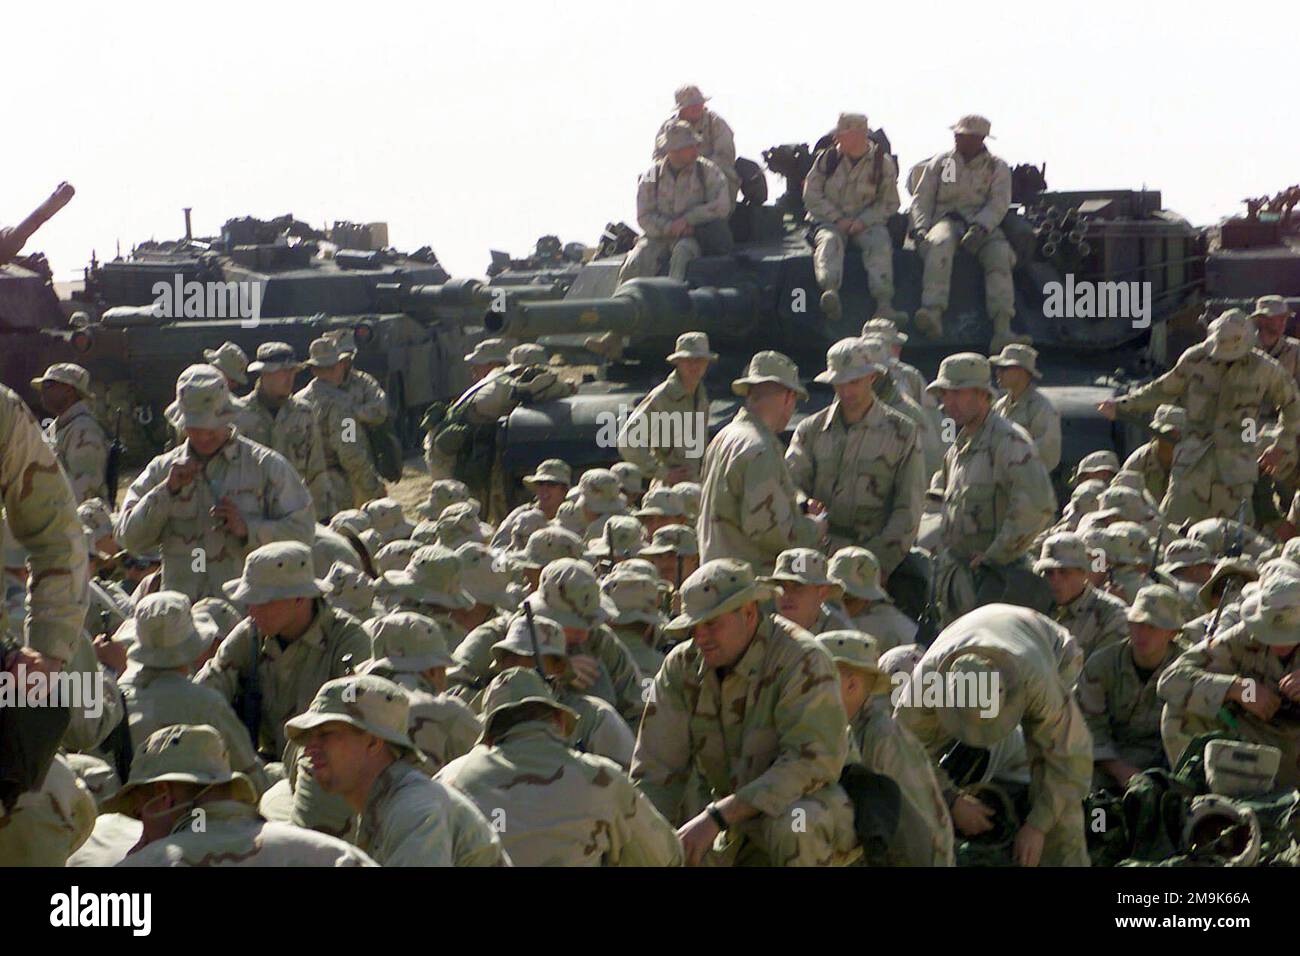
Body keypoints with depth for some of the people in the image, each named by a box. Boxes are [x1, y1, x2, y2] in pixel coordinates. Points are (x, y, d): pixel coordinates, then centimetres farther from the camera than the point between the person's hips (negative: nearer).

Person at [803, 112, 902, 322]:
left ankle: (884, 303, -42)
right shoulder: (827, 158, 5)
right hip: (830, 220, 0)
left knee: (880, 241, -31)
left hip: (866, 223, 0)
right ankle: (830, 291, -59)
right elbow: (812, 195, 3)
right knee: (829, 241, -33)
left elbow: (889, 202, 4)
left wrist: (863, 221, -12)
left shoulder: (883, 163, 2)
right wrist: (837, 219, -10)